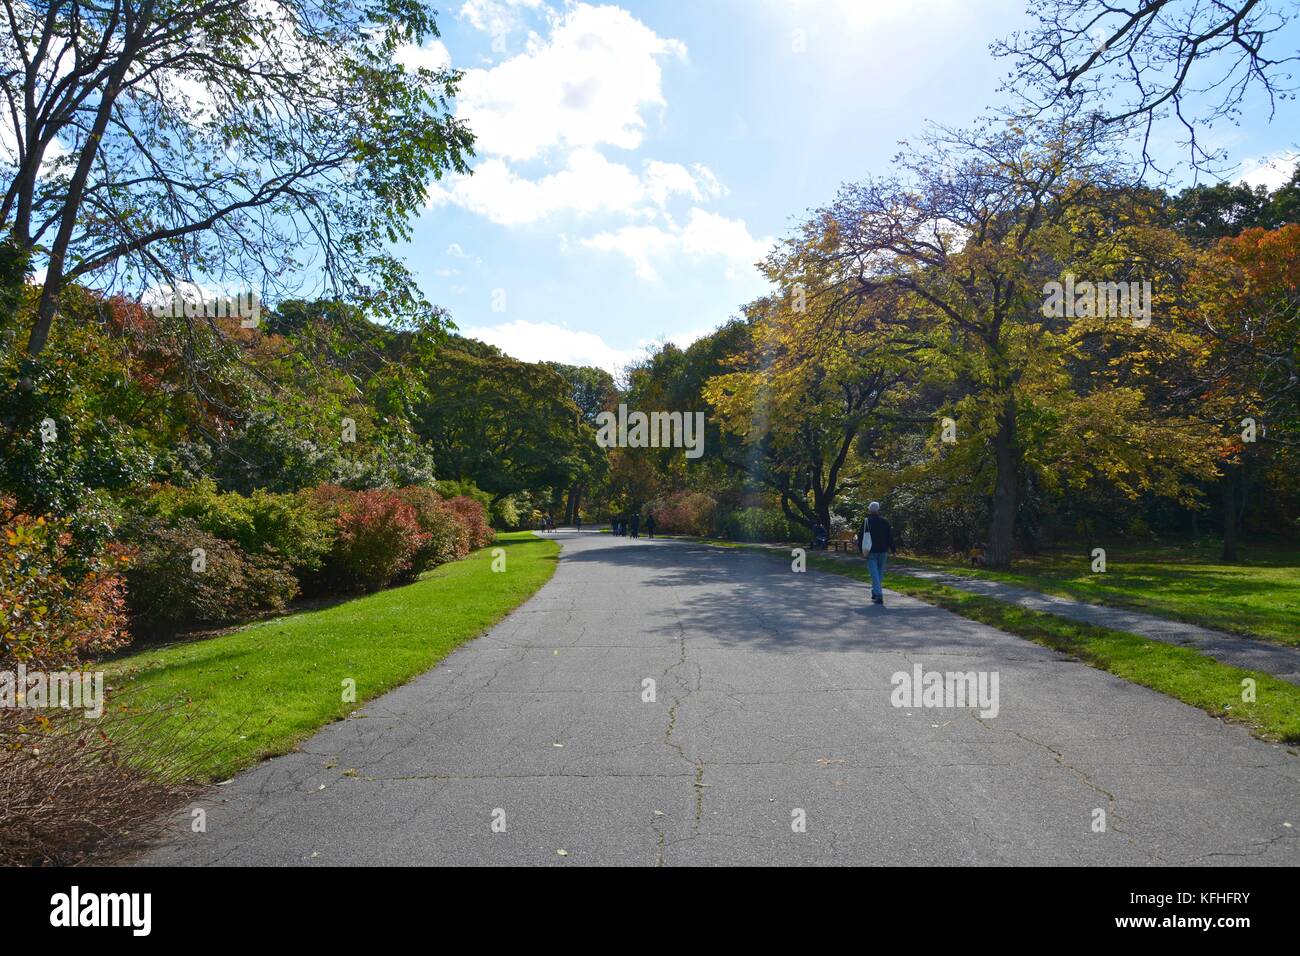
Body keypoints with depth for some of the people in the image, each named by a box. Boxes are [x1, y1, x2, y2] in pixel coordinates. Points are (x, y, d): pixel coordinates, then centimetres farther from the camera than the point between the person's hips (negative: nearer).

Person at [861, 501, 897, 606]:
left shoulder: (866, 522, -5)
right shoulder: (885, 521, 3)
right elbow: (890, 537, 5)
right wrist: (893, 550, 11)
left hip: (871, 552, -3)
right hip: (883, 551, 3)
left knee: (874, 574, -4)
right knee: (880, 573, 15)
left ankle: (879, 596, -14)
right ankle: (875, 593, 23)